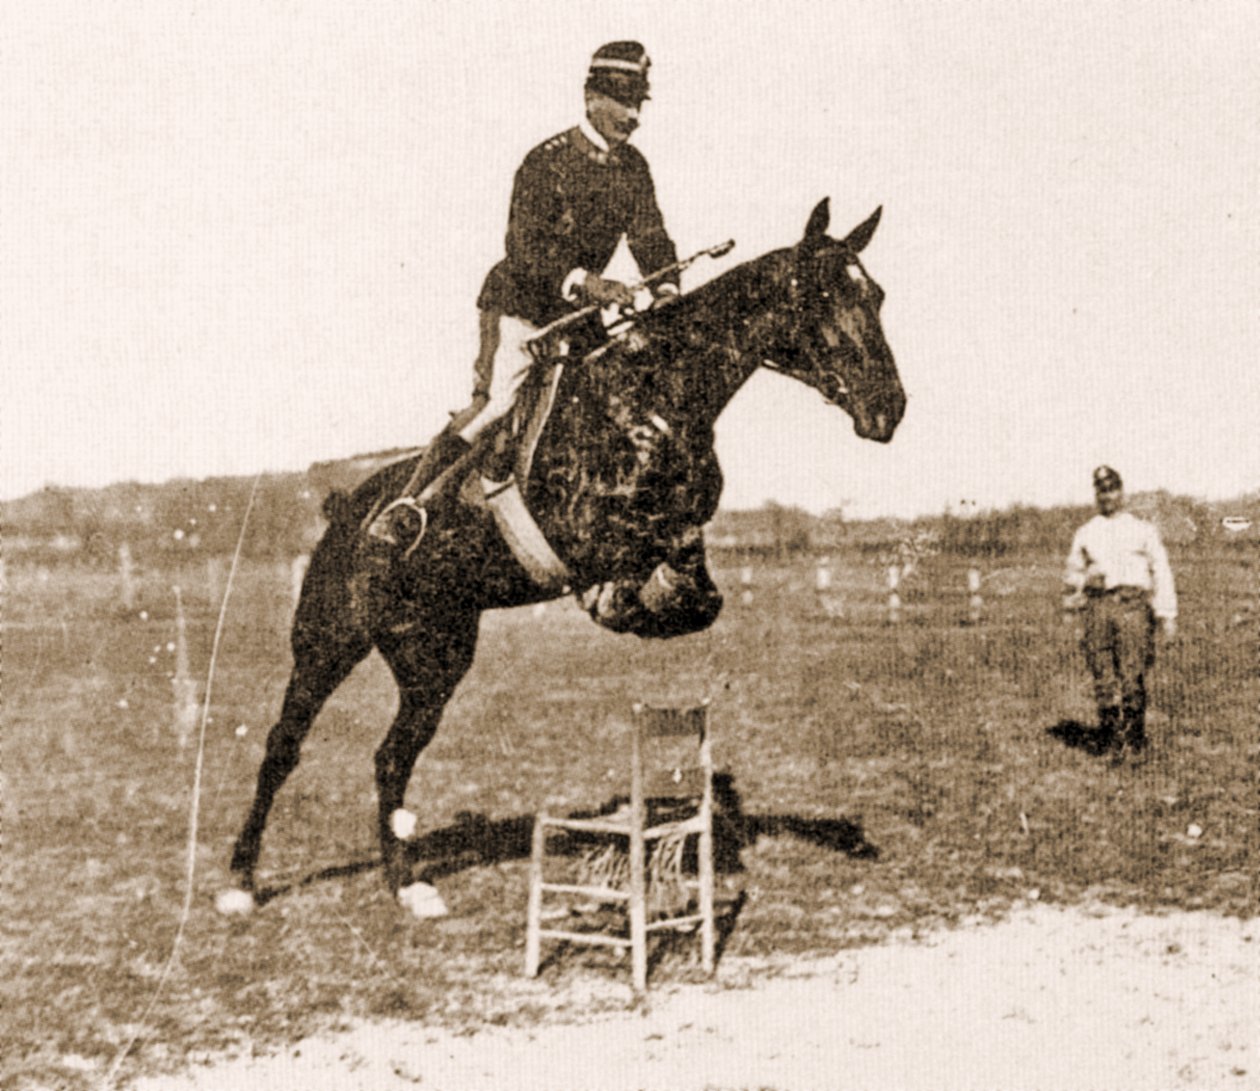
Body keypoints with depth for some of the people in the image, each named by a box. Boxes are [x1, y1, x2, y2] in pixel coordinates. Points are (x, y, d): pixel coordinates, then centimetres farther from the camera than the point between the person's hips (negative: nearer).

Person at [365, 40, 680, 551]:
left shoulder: (633, 167, 7)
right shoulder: (548, 161, -13)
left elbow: (649, 234, 3)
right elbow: (526, 244, -23)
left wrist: (666, 289, -18)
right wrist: (584, 280, -38)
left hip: (575, 314, 7)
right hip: (517, 303, -7)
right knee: (495, 404, -20)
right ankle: (405, 508, -17)